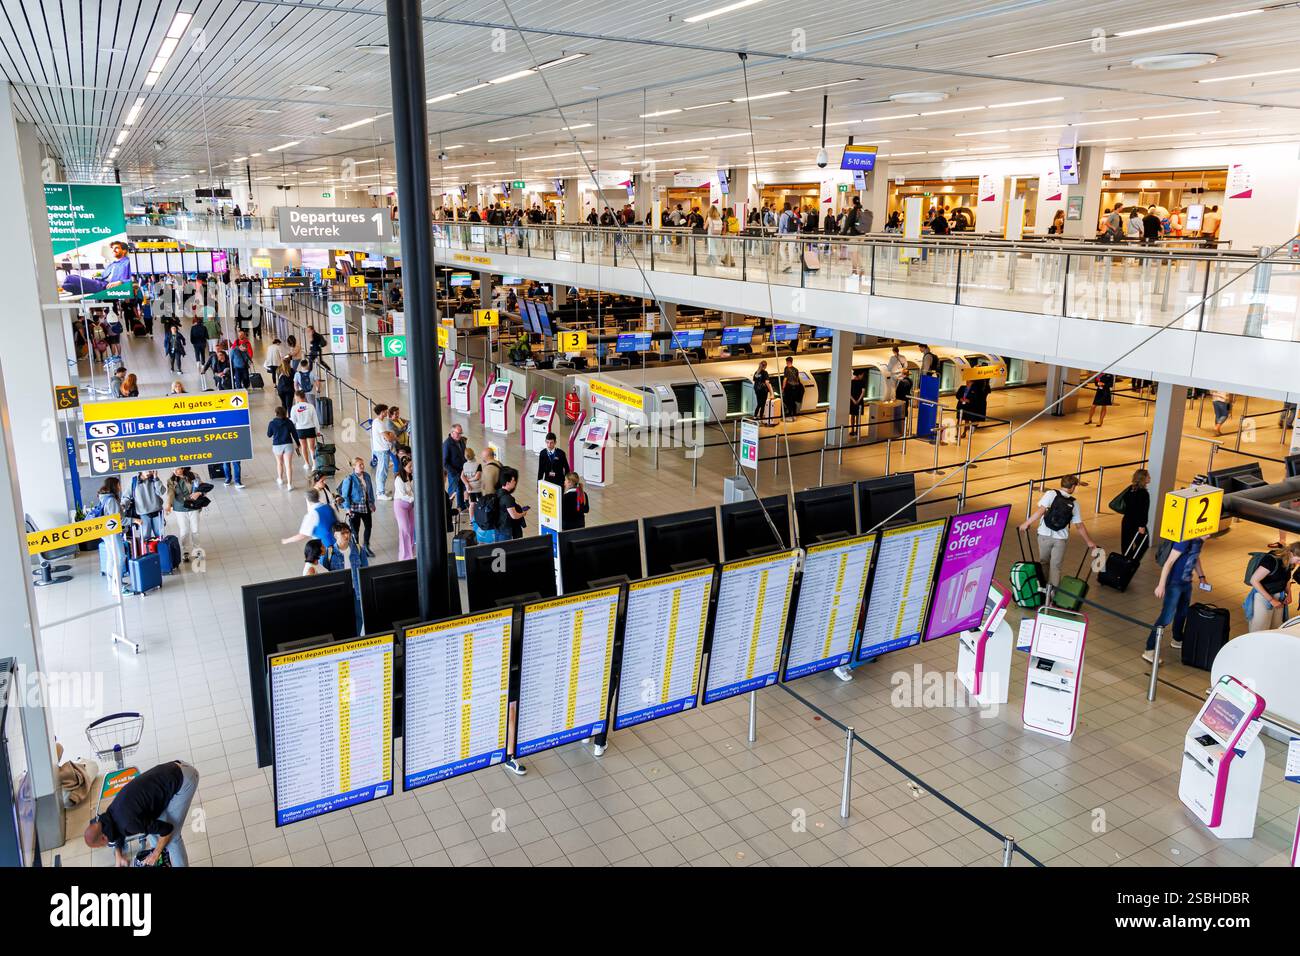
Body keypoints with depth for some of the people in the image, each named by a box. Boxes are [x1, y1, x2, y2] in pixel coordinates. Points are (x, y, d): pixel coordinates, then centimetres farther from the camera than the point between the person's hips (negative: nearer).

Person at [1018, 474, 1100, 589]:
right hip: (1061, 538, 1)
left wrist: (1027, 523, -10)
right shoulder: (1074, 503, 5)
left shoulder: (1051, 493, -4)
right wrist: (1089, 541, 21)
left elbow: (1040, 510, -16)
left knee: (1044, 563, 16)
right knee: (1055, 566, 8)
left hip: (1045, 535, -1)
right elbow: (1080, 525, 9)